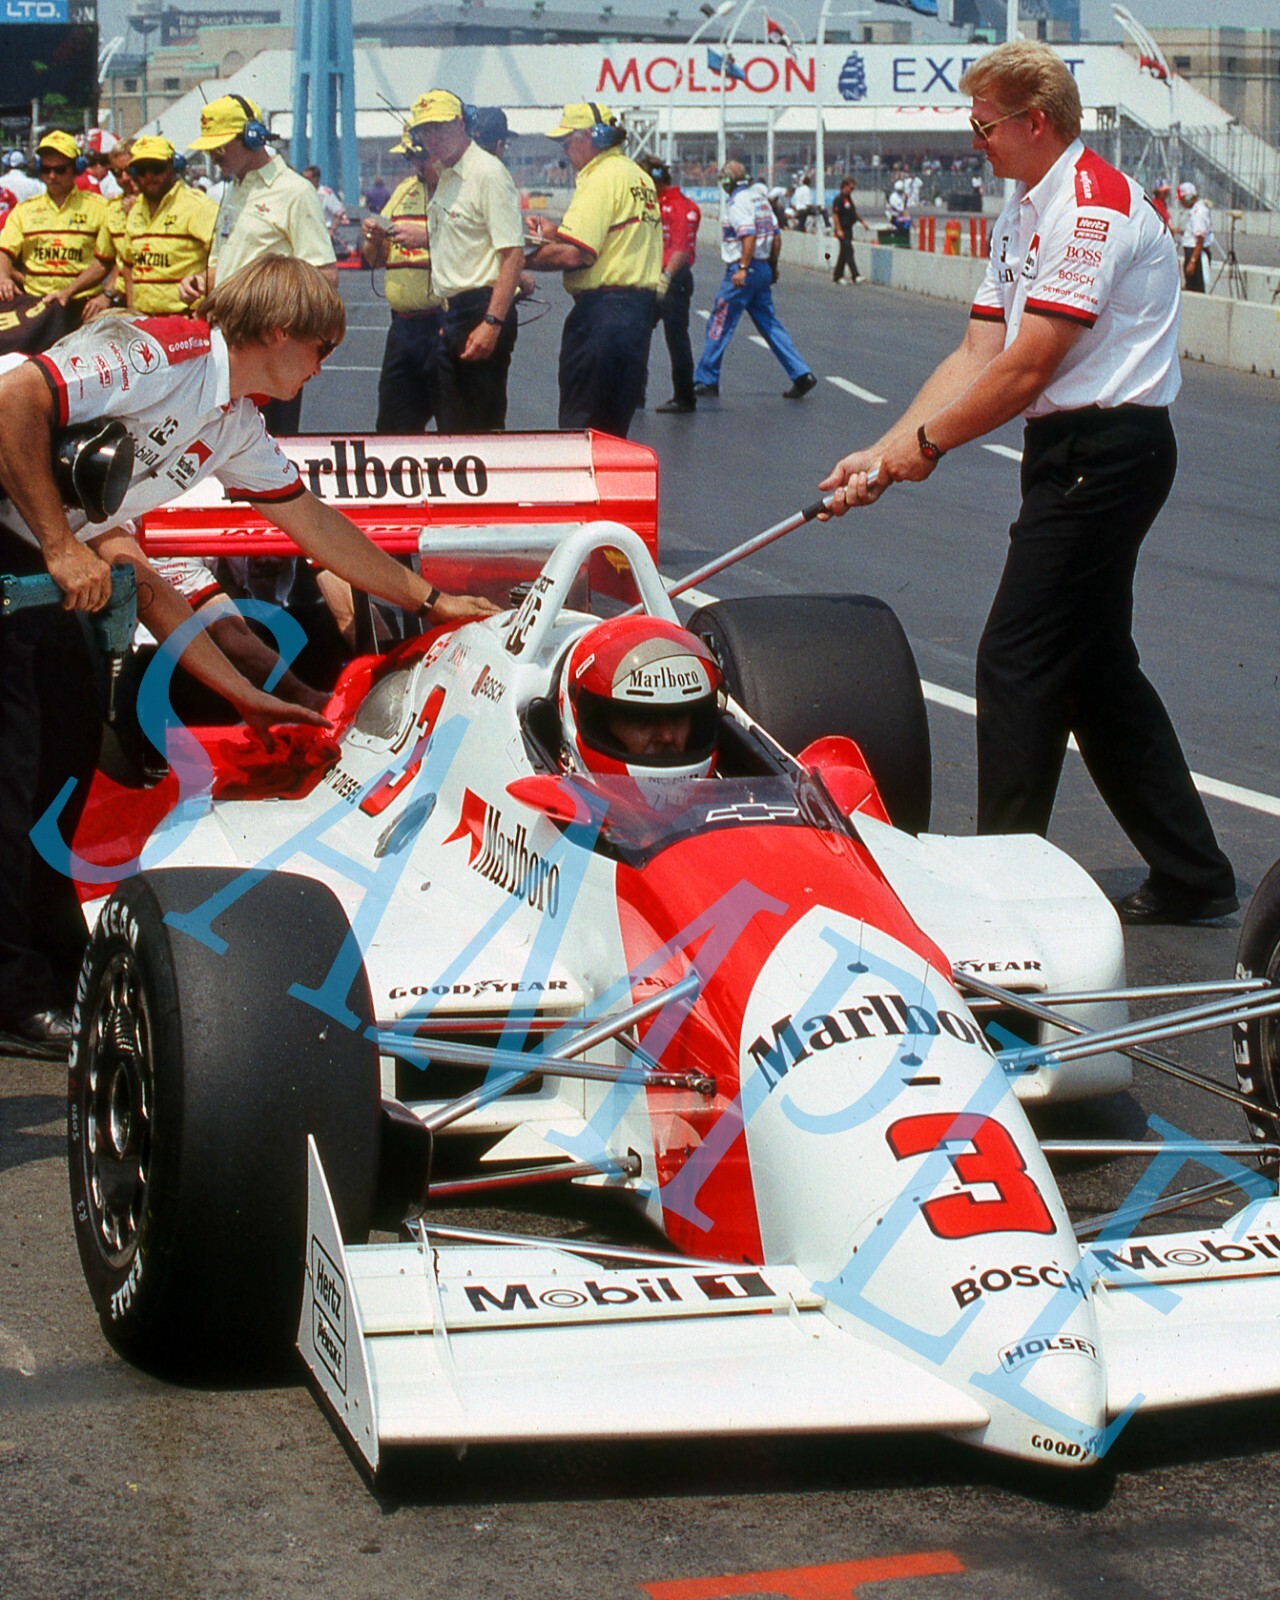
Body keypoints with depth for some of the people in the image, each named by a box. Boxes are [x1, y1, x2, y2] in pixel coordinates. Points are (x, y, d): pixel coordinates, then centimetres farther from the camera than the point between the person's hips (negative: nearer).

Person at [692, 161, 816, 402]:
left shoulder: (738, 202, -12)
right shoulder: (760, 197, 14)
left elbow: (749, 235, -25)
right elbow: (776, 235, 16)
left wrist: (742, 268, -28)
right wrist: (773, 266, 22)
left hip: (742, 271, -9)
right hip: (764, 269, 9)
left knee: (720, 324, 0)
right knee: (769, 323, 10)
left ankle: (705, 380, 4)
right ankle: (801, 375, 1)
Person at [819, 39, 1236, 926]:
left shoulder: (1092, 203, -16)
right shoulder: (1025, 213, 15)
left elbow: (1026, 367, -20)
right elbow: (977, 355, 11)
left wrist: (929, 443, -9)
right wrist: (883, 452, 3)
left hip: (1106, 447, -10)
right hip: (1074, 452, 10)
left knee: (1019, 660, -6)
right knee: (1097, 667, 13)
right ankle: (1191, 876, 19)